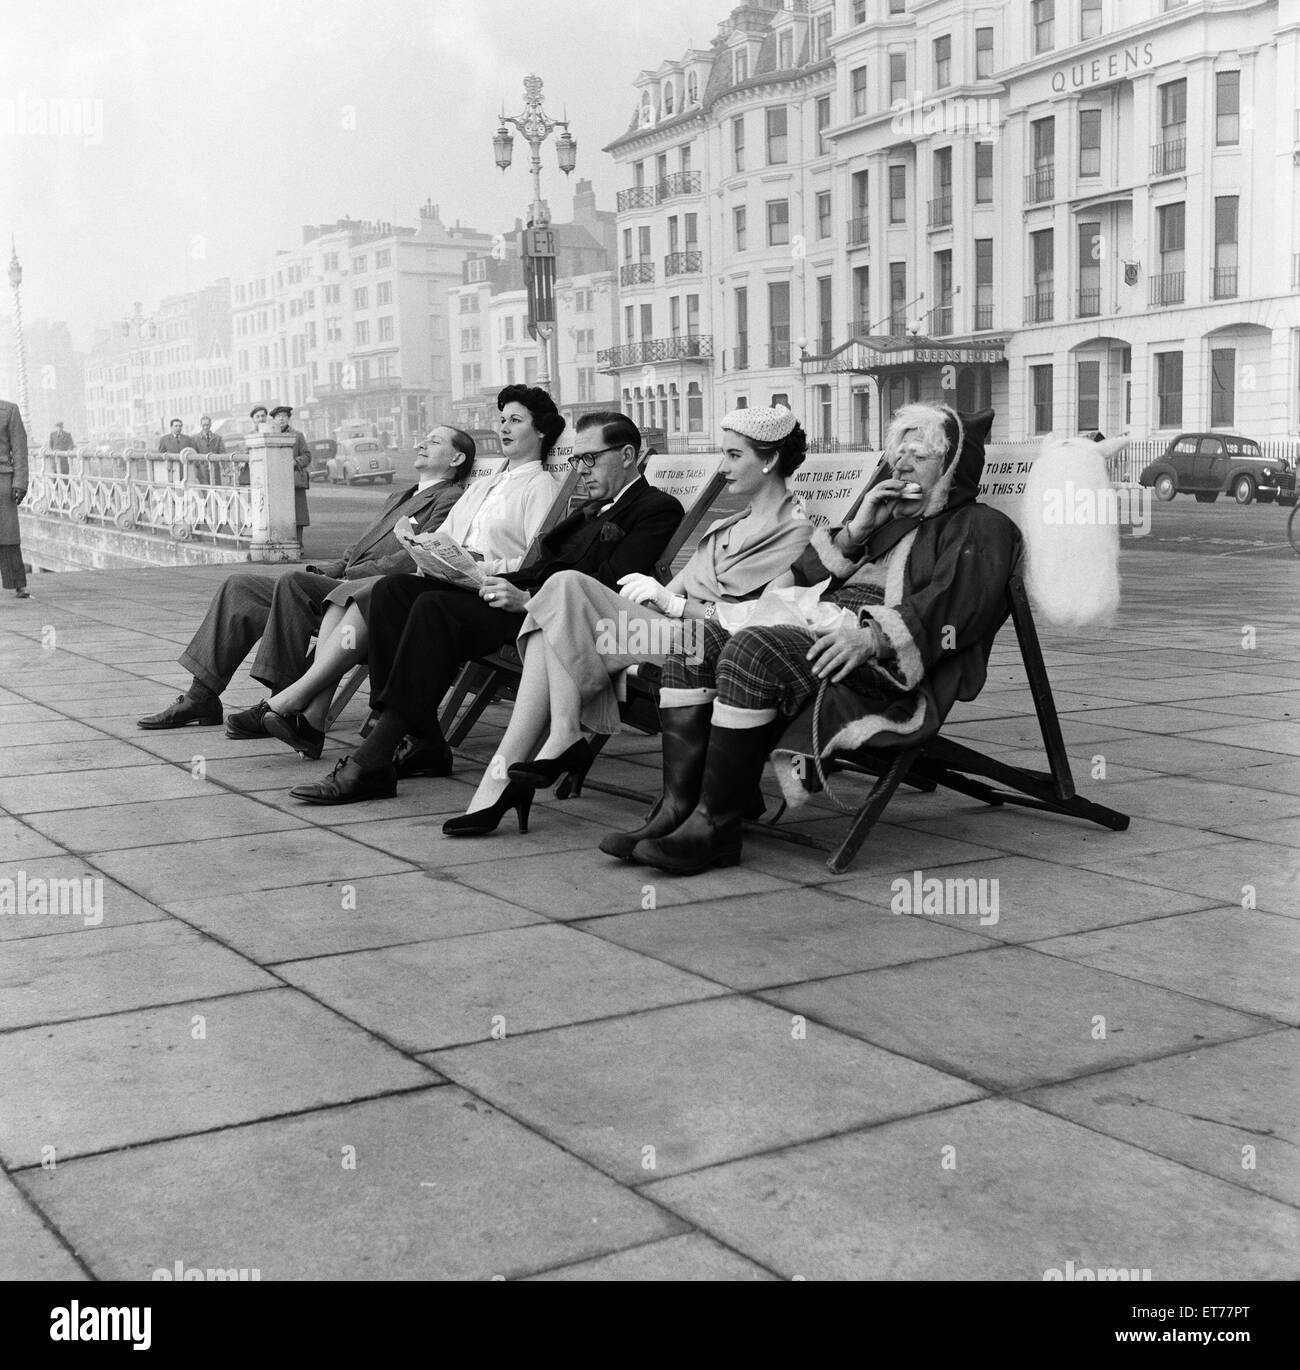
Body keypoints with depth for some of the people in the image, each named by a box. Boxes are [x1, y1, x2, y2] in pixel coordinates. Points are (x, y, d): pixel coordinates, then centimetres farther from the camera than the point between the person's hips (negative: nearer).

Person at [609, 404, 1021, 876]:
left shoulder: (980, 528, 10)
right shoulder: (888, 516, 33)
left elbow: (955, 604, -12)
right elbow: (805, 575, 25)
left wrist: (873, 637, -26)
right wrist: (854, 532, 8)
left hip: (888, 666, -8)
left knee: (751, 650, -32)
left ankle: (714, 827, -30)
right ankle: (677, 808, -19)